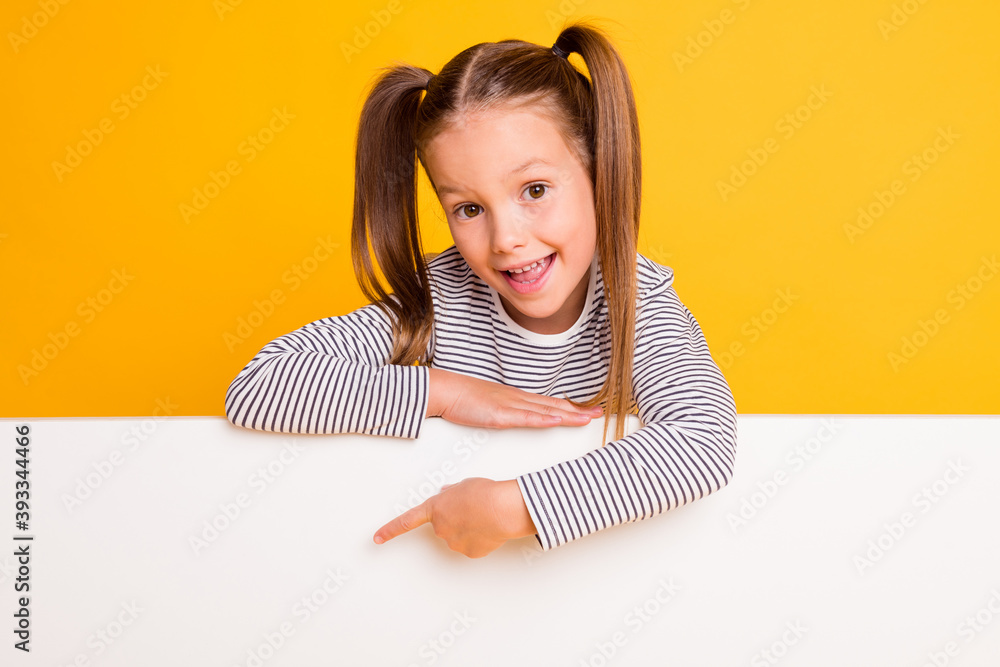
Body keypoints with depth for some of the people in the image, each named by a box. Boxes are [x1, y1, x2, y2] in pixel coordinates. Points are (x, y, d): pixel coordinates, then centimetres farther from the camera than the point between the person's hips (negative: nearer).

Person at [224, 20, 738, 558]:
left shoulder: (639, 298, -14)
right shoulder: (439, 297, -13)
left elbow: (705, 444, -32)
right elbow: (253, 389, -19)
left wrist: (514, 506, -37)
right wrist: (443, 391, -24)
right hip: (454, 564, 1)